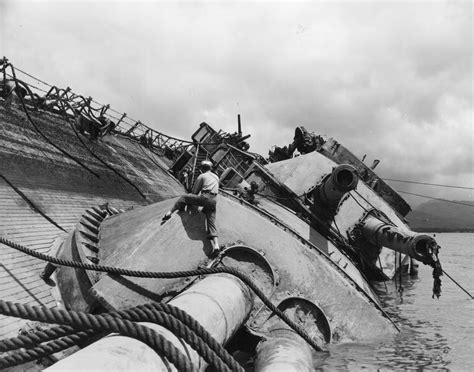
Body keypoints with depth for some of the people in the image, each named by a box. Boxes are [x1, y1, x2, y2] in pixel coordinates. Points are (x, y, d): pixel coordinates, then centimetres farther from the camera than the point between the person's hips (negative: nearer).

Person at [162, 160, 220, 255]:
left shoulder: (202, 176, 9)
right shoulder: (216, 177, 26)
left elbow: (195, 191, 13)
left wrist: (191, 202, 31)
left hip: (205, 198, -5)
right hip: (213, 201, 5)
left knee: (184, 197, 12)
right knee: (211, 222, 1)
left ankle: (169, 213, 1)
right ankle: (215, 245, -15)